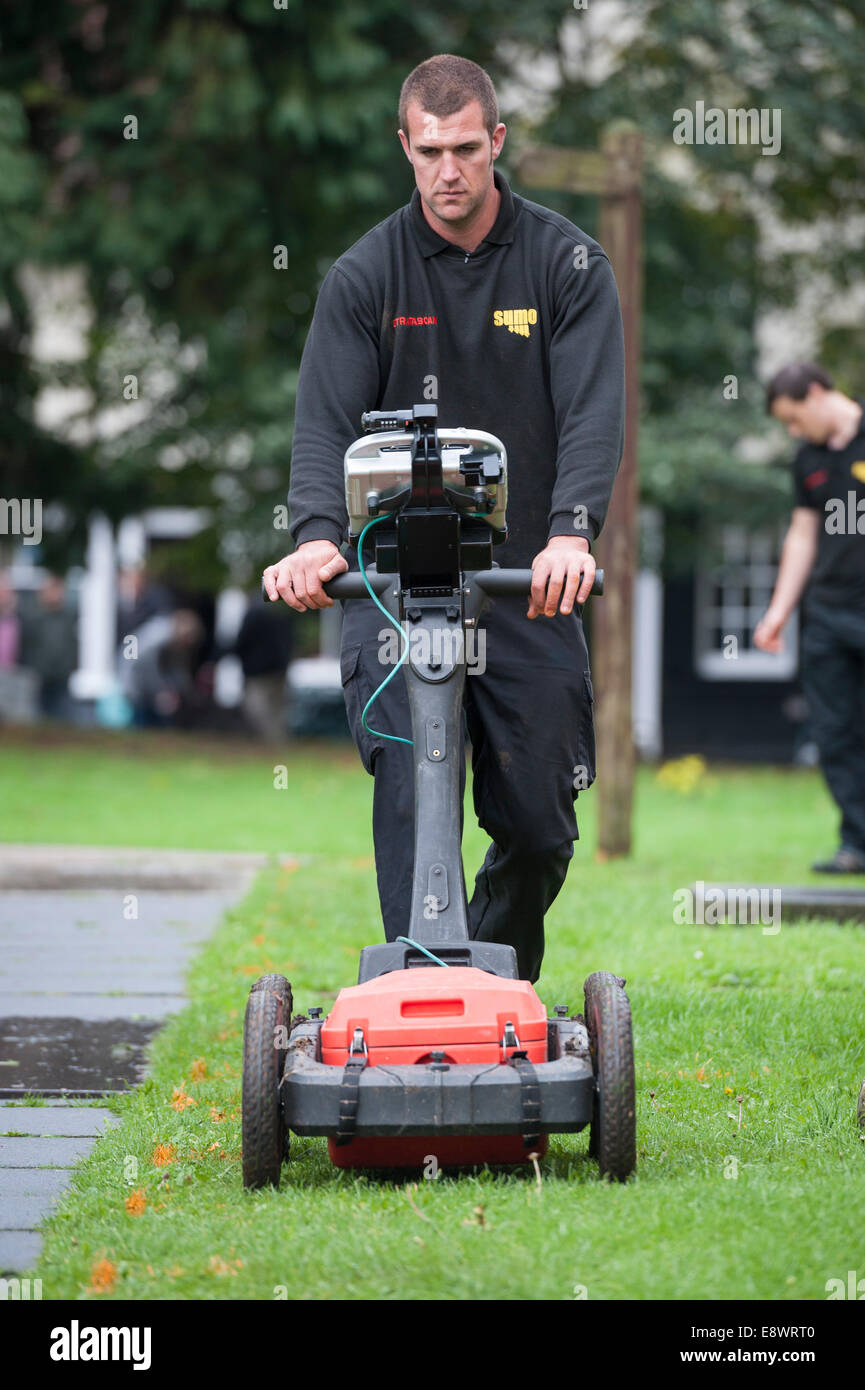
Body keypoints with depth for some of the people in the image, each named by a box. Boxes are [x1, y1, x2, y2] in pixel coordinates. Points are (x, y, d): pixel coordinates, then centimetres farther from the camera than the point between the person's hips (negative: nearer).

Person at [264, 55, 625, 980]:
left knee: (539, 823, 5)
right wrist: (318, 536, -26)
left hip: (528, 581, 1)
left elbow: (594, 413, -10)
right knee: (410, 792, -16)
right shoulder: (364, 276, 2)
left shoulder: (566, 262, 1)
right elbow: (326, 419, -6)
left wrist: (571, 531, -28)